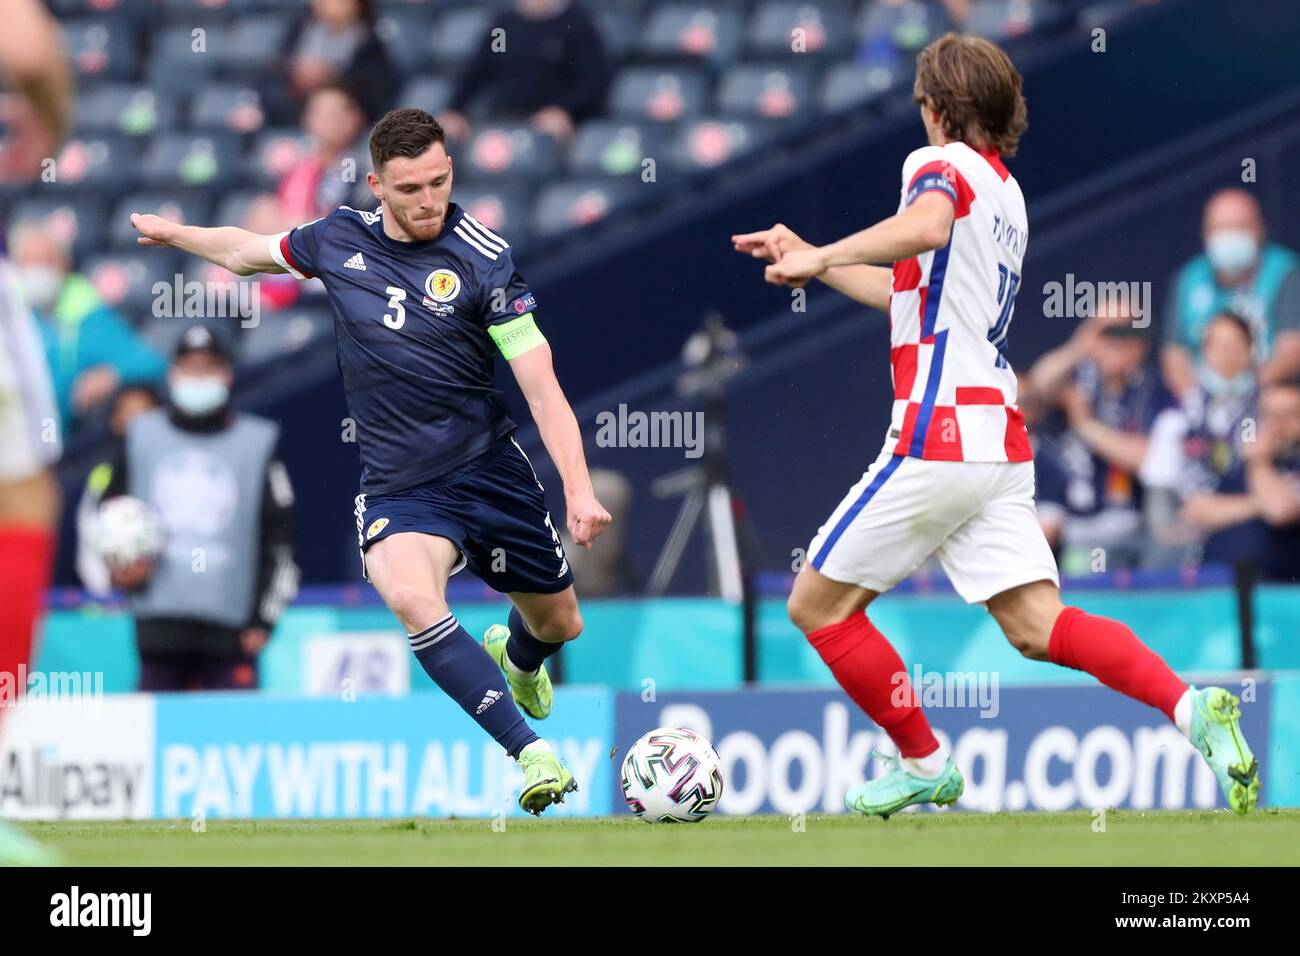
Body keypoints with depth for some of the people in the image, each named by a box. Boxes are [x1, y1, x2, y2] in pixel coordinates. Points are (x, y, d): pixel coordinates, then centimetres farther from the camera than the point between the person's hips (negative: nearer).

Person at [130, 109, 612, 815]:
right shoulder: (339, 239, 0)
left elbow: (541, 387, -12)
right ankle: (533, 754, -34)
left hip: (490, 470, -1)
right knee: (411, 598, -31)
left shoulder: (485, 260, -11)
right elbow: (252, 251, 24)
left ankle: (514, 654, 55)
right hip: (395, 485, 1)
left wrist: (579, 492, -21)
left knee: (559, 624, 14)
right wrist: (174, 233, 38)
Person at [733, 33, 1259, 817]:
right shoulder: (1006, 195, 23)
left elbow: (925, 228, -32)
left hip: (938, 435, -8)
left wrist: (821, 256, -25)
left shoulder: (942, 165, -5)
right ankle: (1193, 710, -17)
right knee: (1038, 626, 1)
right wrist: (811, 261, 36)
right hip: (1001, 447, 9)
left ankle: (924, 765, 10)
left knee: (818, 604, 6)